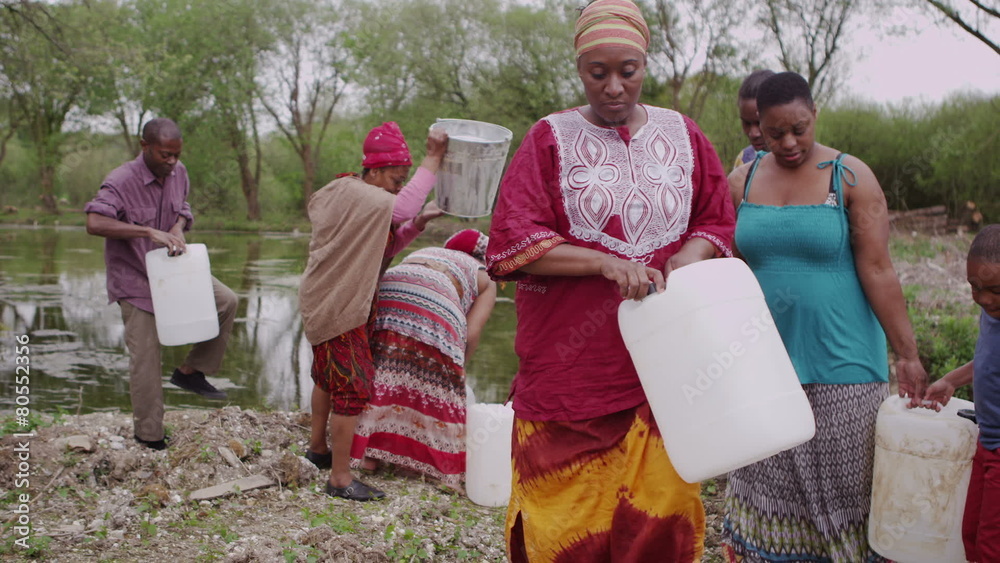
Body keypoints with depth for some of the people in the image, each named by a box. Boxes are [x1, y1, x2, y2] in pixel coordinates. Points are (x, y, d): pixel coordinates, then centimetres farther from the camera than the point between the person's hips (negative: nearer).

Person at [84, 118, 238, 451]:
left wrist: (178, 228, -9)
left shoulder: (178, 173, -2)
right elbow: (94, 223, -37)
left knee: (226, 302, -8)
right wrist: (149, 232, -41)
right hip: (135, 278, -6)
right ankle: (150, 438, 11)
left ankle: (190, 371, 5)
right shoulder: (120, 182, -23)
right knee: (145, 359, -3)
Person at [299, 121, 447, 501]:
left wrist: (417, 224, -2)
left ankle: (318, 448, 40)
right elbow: (404, 206, -30)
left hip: (328, 304, 11)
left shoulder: (358, 198, 13)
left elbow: (383, 249, 12)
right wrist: (432, 159, -23)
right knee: (353, 387, -10)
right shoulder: (353, 194, -18)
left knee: (329, 377, 23)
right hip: (337, 309, -11)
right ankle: (340, 479, -5)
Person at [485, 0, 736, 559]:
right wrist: (605, 263, -19)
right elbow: (511, 243, -6)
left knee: (664, 511, 3)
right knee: (569, 518, 1)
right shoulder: (551, 138, 2)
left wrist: (688, 257, -8)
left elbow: (718, 222, 15)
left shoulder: (682, 135, 11)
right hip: (569, 367, -2)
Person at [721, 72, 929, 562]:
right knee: (769, 489, 11)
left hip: (839, 363, -3)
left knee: (840, 485, 5)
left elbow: (878, 272, -8)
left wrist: (907, 355, -9)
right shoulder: (742, 182, 5)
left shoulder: (851, 179, -5)